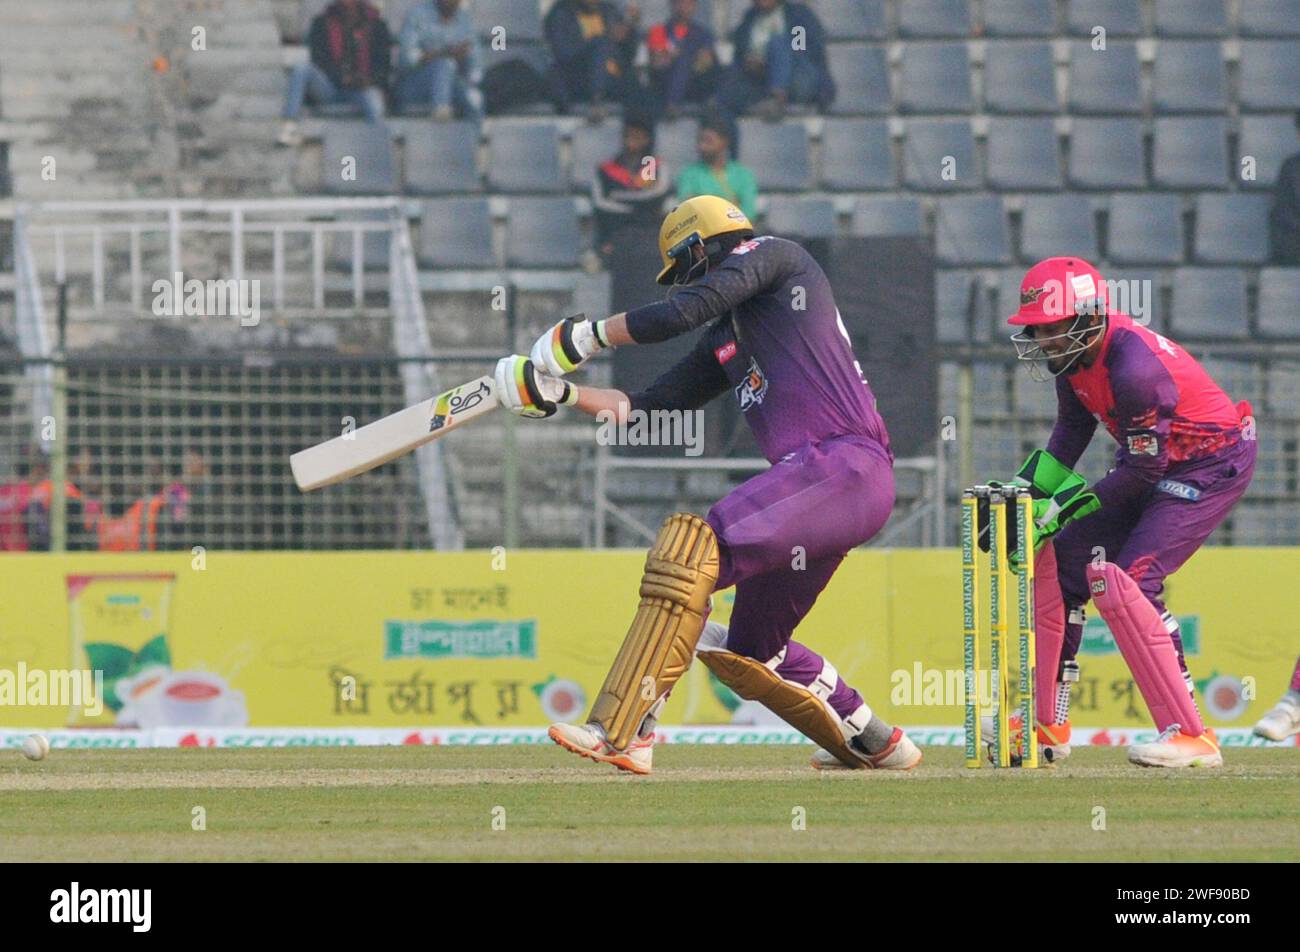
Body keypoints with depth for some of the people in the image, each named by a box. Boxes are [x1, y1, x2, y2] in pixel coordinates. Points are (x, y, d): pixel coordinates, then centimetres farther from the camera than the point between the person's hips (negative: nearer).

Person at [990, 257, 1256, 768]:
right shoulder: (1076, 352, -4)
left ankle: (1190, 736, -20)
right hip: (1163, 466, 10)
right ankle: (1047, 726, 16)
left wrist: (1060, 509, -18)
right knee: (1058, 555, 8)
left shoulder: (1132, 368, -31)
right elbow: (1069, 437, 9)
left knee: (1124, 581, -22)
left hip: (1214, 466, -10)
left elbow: (1143, 467, -24)